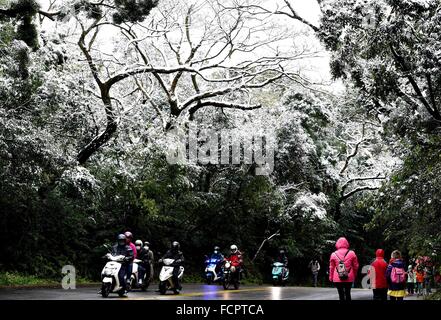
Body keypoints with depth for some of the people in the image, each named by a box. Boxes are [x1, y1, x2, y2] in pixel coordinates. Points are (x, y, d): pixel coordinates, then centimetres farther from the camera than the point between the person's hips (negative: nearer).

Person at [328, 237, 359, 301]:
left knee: (341, 294, 4)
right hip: (349, 279, 1)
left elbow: (331, 267, 5)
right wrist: (354, 275, 20)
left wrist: (331, 278, 16)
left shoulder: (333, 254, -1)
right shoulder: (352, 253, 0)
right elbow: (356, 266, 5)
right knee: (348, 294, 10)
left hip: (337, 279, 0)